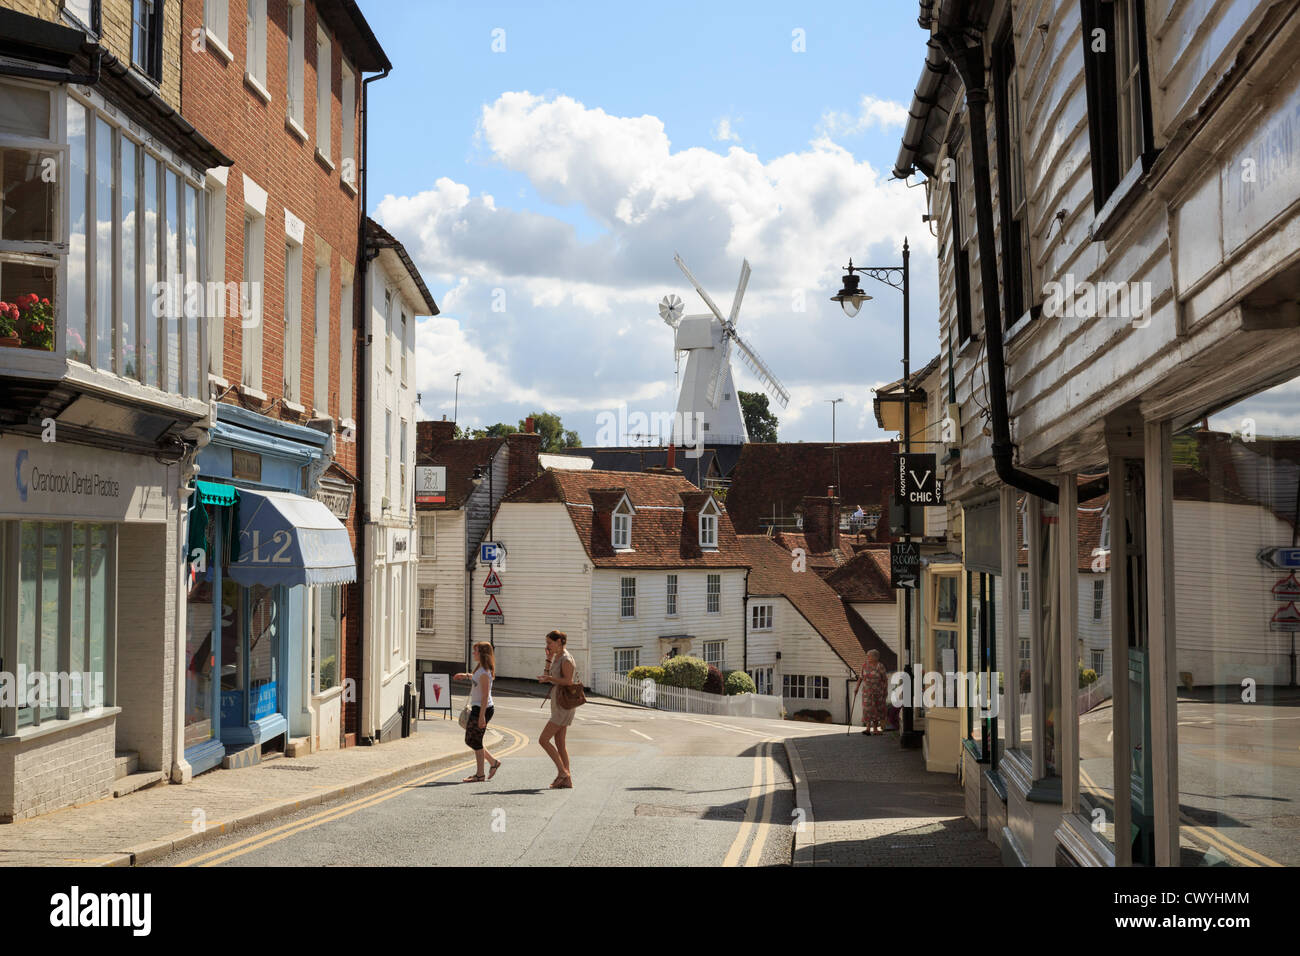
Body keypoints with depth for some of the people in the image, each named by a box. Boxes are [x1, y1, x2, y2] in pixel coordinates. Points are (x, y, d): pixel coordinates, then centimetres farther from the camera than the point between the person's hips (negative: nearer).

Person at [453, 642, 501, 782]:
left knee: (475, 741, -2)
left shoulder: (484, 672, -18)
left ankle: (480, 774, 6)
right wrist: (466, 676, 26)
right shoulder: (480, 669, 11)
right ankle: (493, 762, 21)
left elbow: (485, 695, -22)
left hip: (483, 708, -10)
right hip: (476, 708, 10)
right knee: (470, 740, 13)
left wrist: (482, 715, -24)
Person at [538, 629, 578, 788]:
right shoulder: (557, 658, 15)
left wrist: (550, 678, -23)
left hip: (563, 705, -10)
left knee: (544, 740, -10)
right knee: (559, 743, 9)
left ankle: (562, 771, -5)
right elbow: (548, 676, 20)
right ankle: (567, 780, 10)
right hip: (558, 704, 10)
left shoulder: (566, 659, -14)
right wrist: (548, 658, 13)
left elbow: (568, 681, -22)